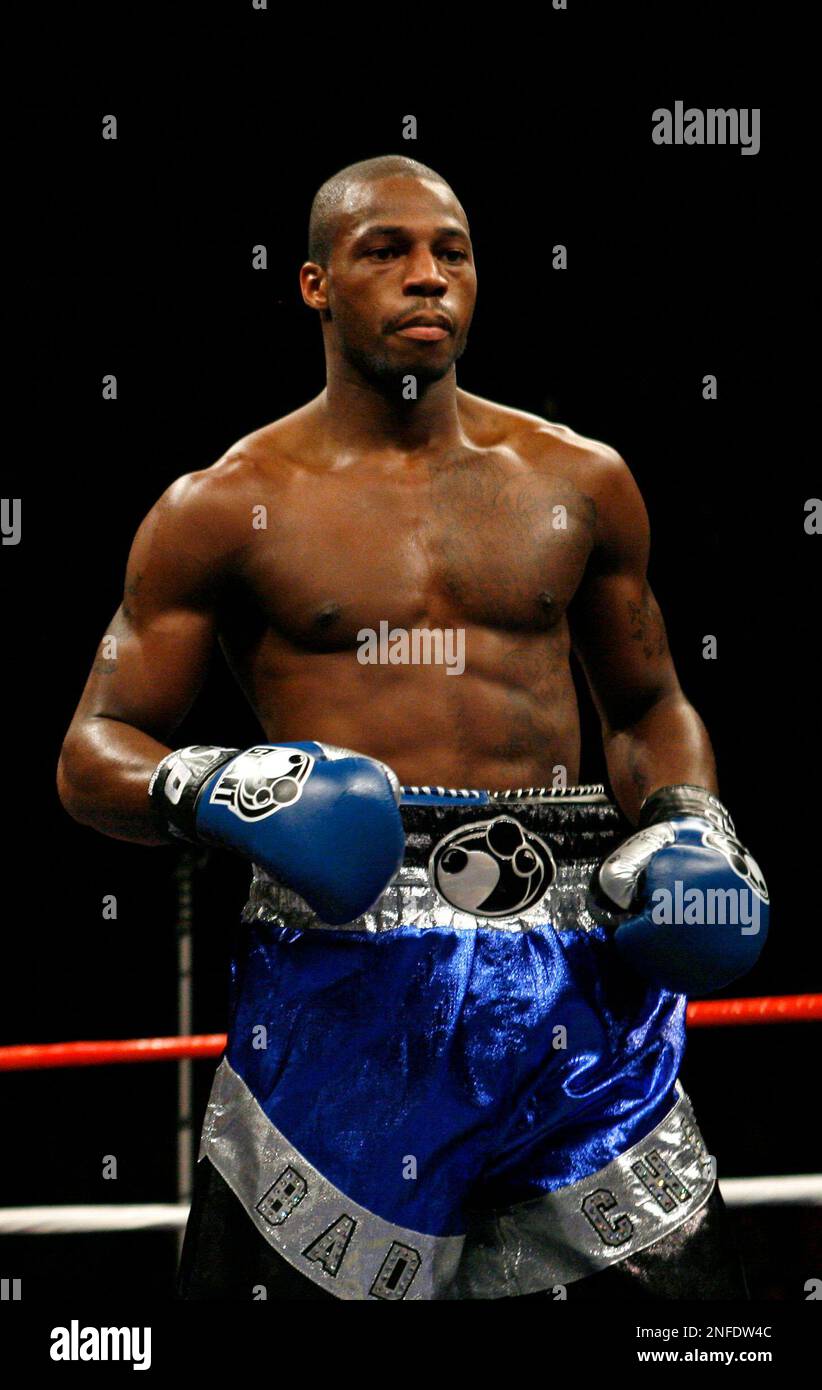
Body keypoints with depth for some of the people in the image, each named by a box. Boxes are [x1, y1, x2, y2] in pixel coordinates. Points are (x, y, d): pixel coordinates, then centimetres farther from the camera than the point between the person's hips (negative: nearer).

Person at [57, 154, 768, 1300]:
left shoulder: (579, 483, 14)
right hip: (341, 978, -2)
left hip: (569, 961, 3)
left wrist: (688, 820, 4)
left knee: (674, 1275, 0)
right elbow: (95, 749, 6)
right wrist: (201, 788, -15)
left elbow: (650, 706, 24)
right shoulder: (227, 507, 5)